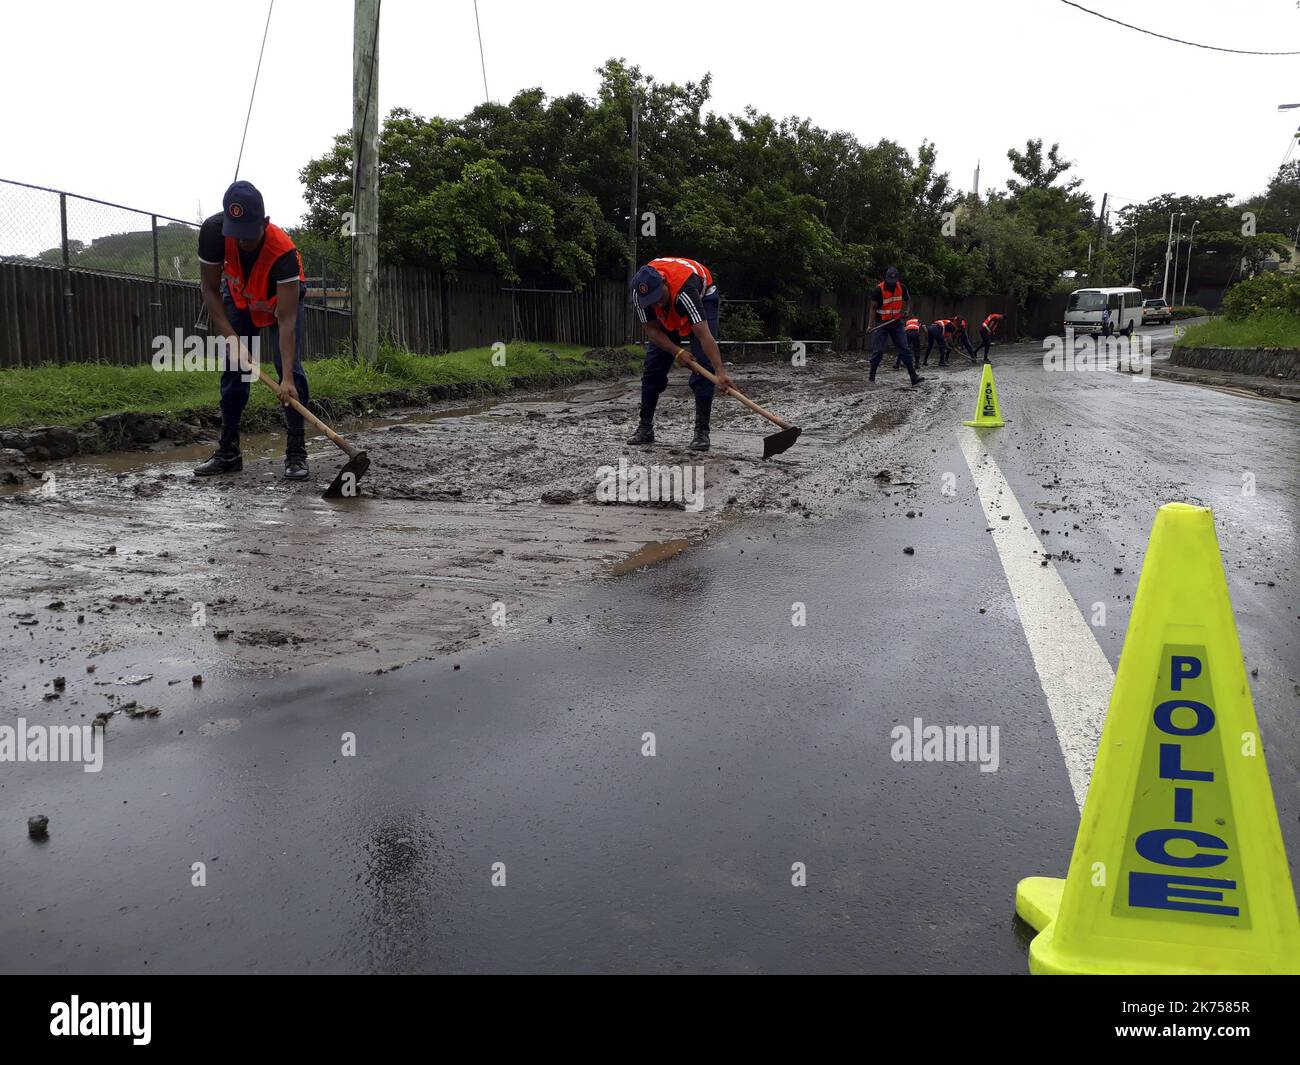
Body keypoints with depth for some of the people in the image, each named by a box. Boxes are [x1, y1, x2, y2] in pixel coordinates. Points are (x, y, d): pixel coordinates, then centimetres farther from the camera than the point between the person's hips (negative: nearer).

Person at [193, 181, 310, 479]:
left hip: (282, 298, -3)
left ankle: (296, 452, -12)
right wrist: (228, 334, -30)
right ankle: (229, 451, 10)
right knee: (233, 369, 1)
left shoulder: (283, 251, -41)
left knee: (290, 367, -18)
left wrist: (287, 380, -49)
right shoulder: (213, 231, -32)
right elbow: (210, 289, -18)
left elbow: (286, 320, -43)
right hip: (239, 297, 3)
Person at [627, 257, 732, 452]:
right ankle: (645, 428, 11)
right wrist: (677, 351, -29)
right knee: (653, 366, 0)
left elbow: (704, 335, -48)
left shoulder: (684, 290, -45)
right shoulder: (640, 290, -31)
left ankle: (701, 431, -16)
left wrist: (720, 370, -55)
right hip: (668, 315, 4)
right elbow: (651, 328, -17)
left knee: (702, 364, -19)